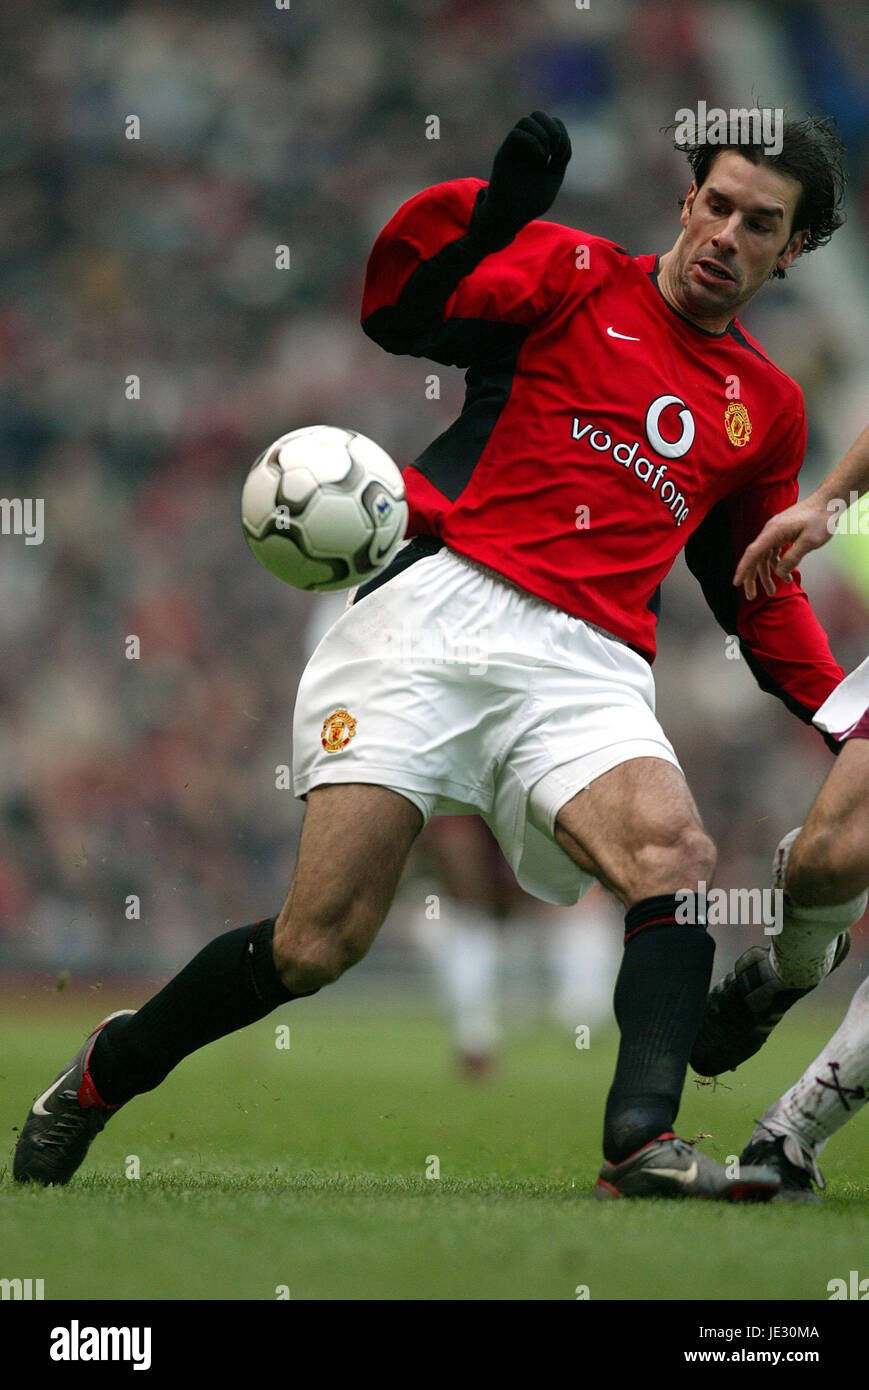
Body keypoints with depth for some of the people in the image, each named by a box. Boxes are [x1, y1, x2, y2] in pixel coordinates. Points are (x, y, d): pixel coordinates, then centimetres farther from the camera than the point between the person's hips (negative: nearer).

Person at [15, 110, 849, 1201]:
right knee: (315, 948, -10)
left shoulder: (766, 406, 22)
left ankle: (640, 1142, -41)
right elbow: (397, 309, -4)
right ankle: (105, 1074, 15)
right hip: (444, 609, -4)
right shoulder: (576, 274, 10)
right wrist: (494, 205, -20)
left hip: (588, 667, 4)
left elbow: (764, 601, 31)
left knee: (676, 857, -30)